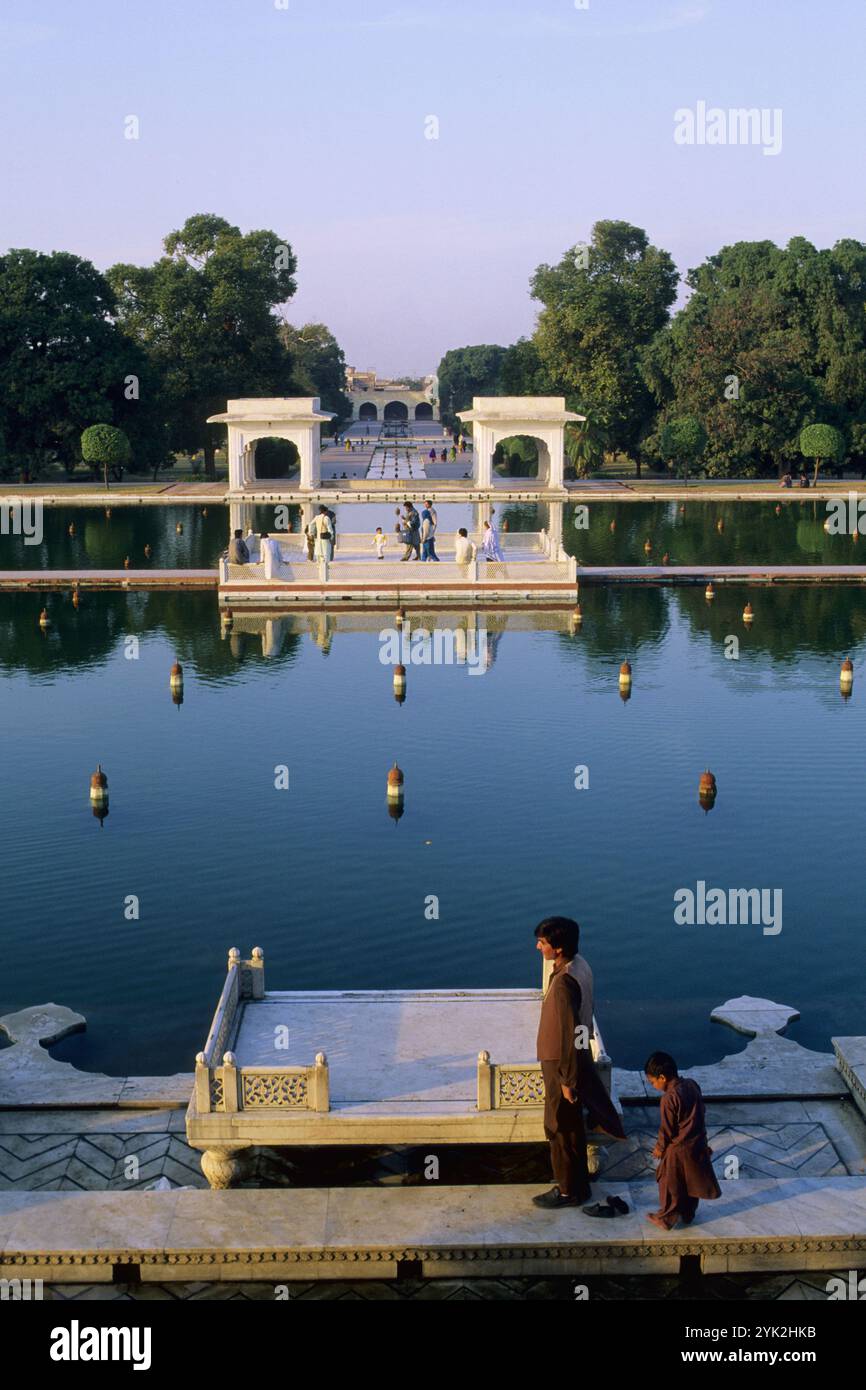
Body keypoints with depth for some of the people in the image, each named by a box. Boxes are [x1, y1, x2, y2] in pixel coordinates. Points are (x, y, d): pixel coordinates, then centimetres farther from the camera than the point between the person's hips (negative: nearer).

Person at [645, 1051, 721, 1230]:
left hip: (678, 1149, -7)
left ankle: (667, 1218, 25)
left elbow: (666, 1129, -18)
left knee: (670, 1184, 12)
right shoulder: (692, 1084, -4)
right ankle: (688, 1214, 38)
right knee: (691, 1181, 23)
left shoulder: (669, 1098, -26)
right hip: (698, 1144, 7)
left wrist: (659, 1147, -1)